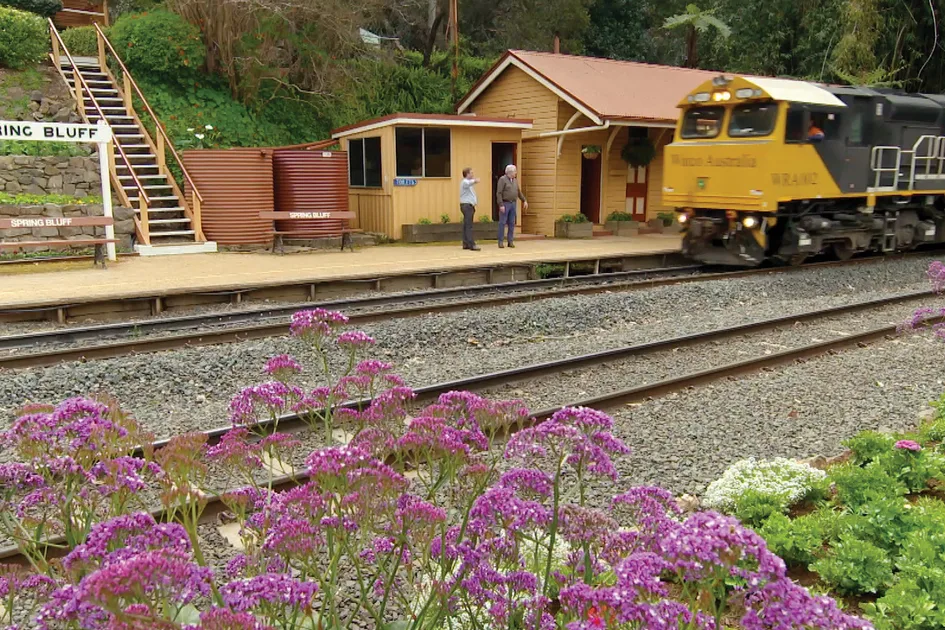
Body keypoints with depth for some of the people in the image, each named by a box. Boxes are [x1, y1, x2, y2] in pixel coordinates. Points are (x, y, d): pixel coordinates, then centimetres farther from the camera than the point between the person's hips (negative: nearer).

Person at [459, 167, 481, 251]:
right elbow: (469, 183, -35)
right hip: (466, 205, -10)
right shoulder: (465, 182, -13)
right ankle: (472, 244, -17)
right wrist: (474, 181, -54)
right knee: (469, 226, -13)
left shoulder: (469, 182, 20)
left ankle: (466, 244, 9)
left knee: (466, 226, 8)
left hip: (469, 205, 10)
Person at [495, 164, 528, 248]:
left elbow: (519, 192, 21)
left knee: (512, 223, 5)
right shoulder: (502, 179, -8)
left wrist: (524, 200, 12)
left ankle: (510, 241, 9)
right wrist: (501, 205, -19)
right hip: (505, 204, -6)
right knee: (502, 223, -4)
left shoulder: (515, 180, 13)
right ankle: (500, 242, 0)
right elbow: (499, 193, -13)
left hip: (513, 204, 6)